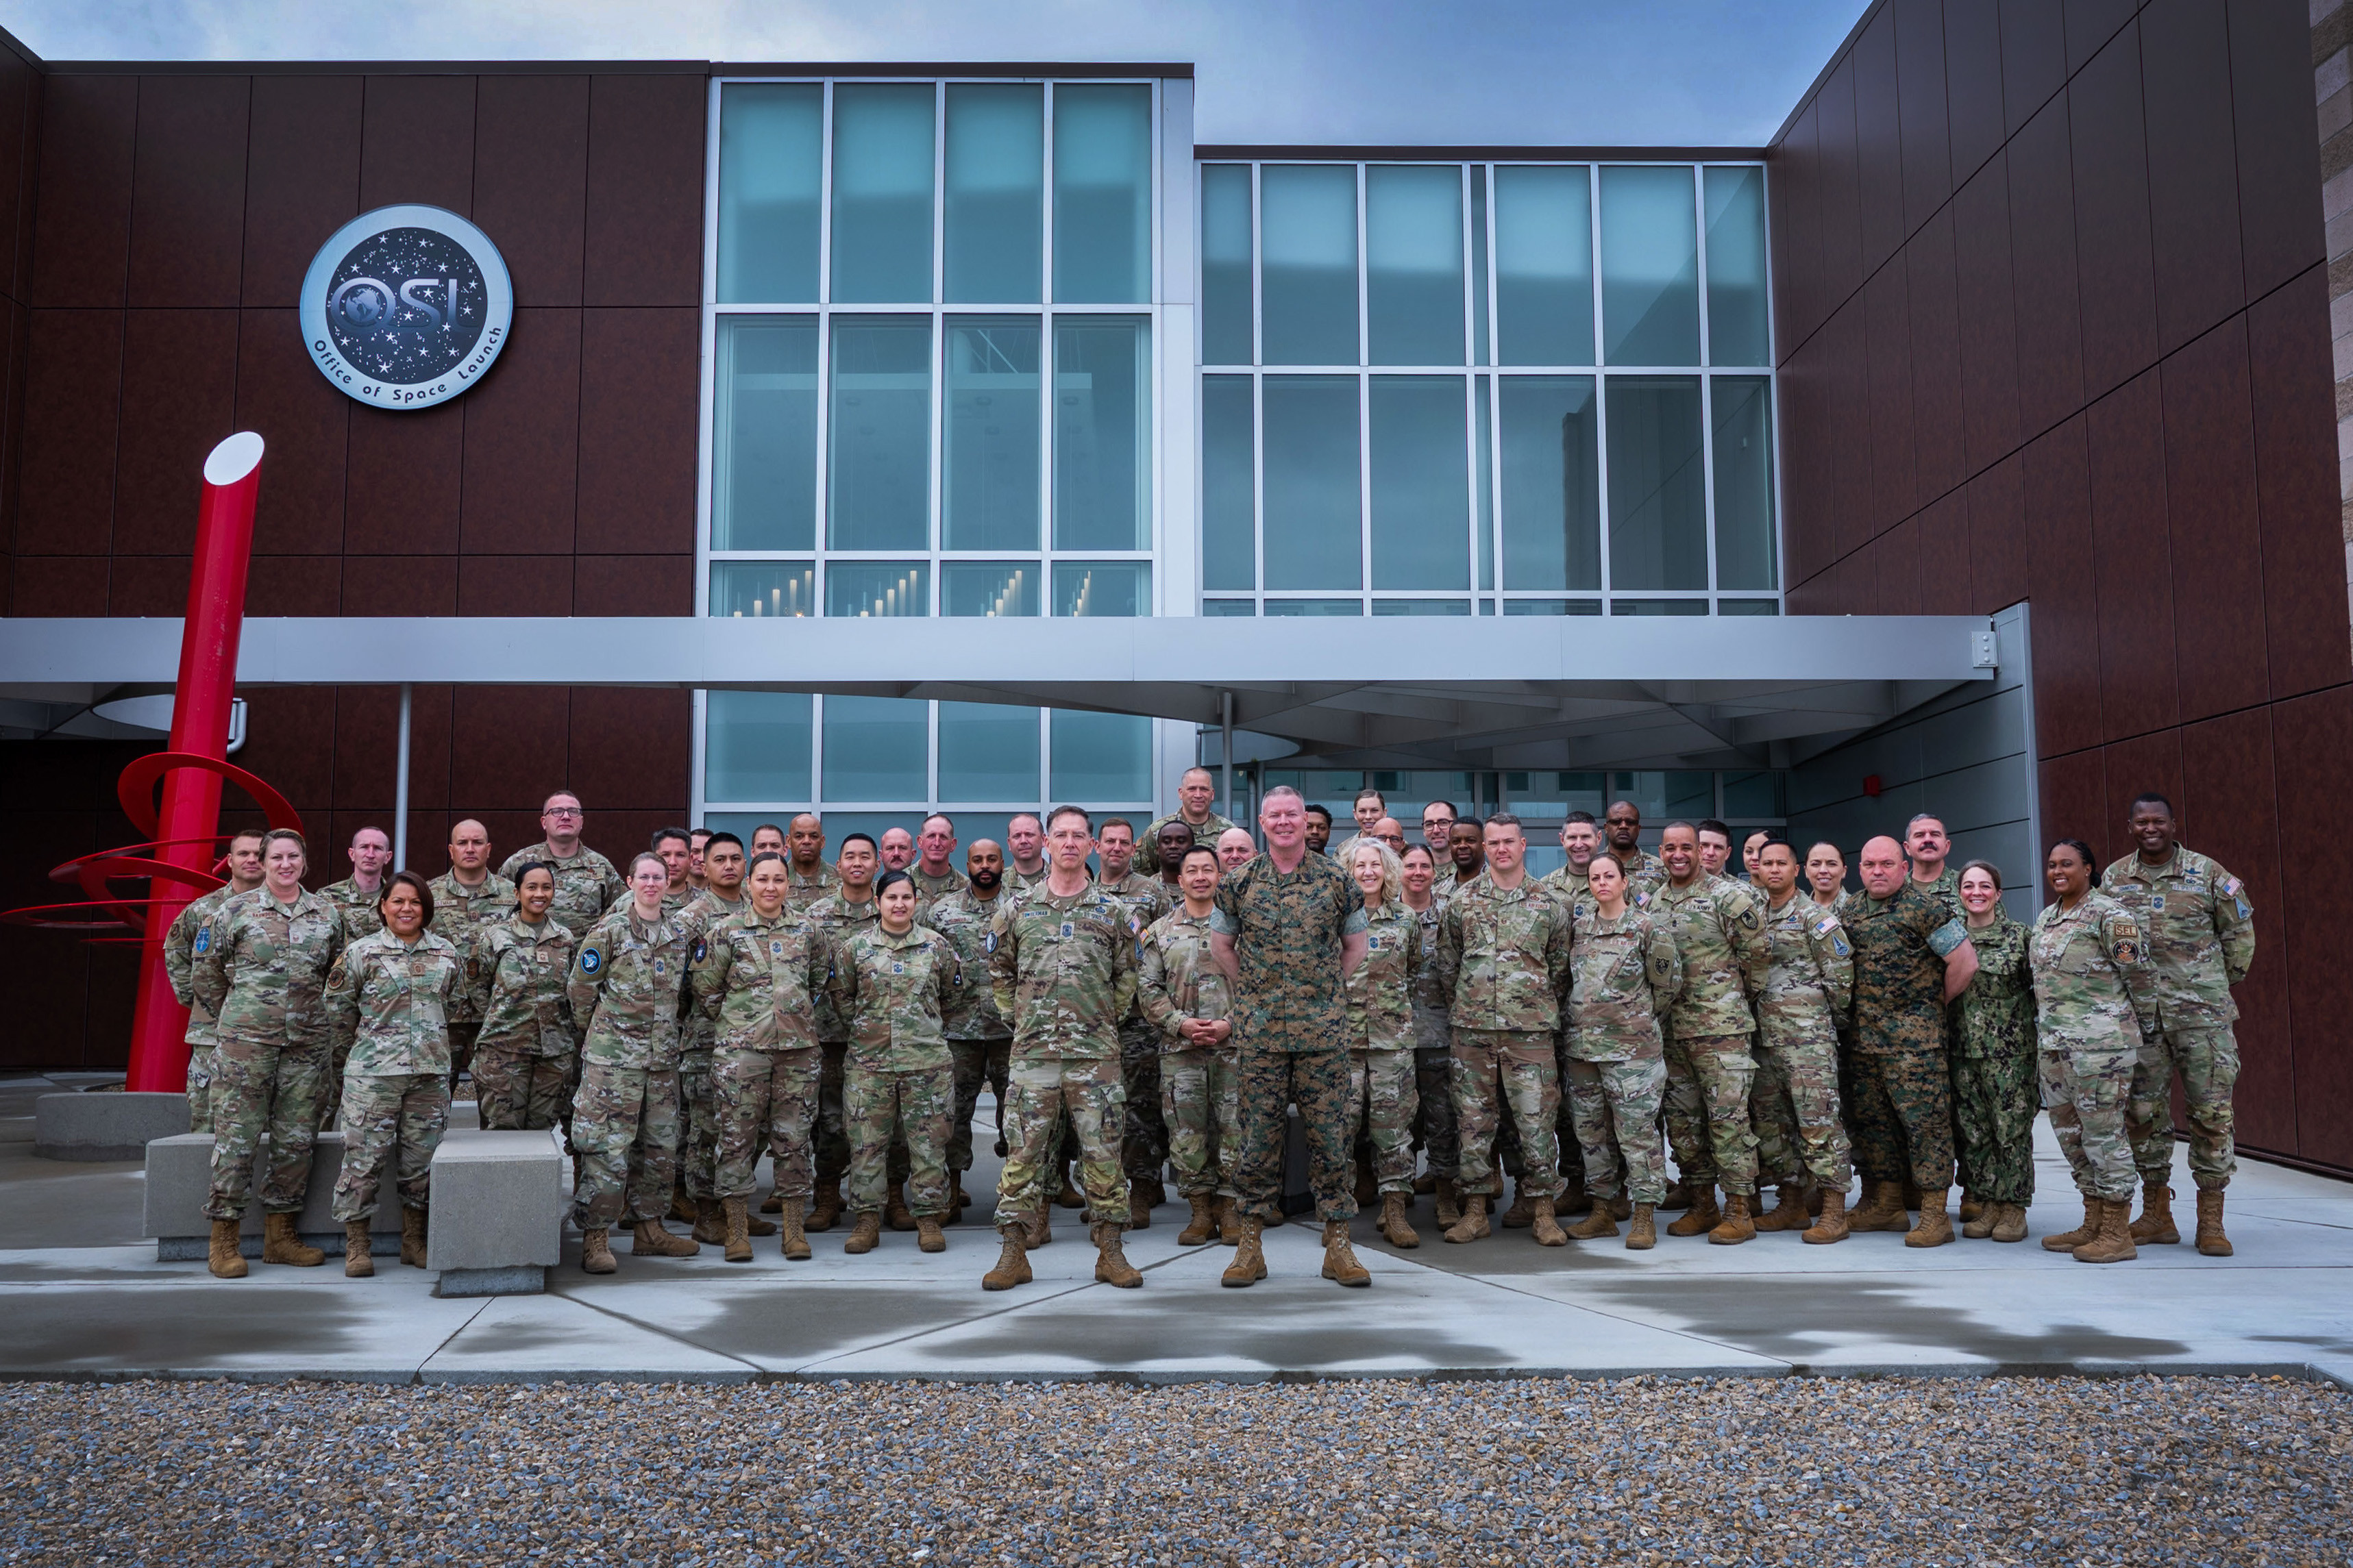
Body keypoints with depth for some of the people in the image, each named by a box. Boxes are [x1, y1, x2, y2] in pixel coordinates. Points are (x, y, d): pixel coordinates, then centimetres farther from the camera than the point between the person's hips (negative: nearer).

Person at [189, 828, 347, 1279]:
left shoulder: (327, 914, 11)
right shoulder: (234, 911, 3)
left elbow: (338, 973, 21)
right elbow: (204, 970, 9)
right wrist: (233, 1017, 10)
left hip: (307, 1043, 3)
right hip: (245, 1042, -3)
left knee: (296, 1139, 6)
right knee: (237, 1136, -4)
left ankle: (281, 1234, 16)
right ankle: (224, 1240, 4)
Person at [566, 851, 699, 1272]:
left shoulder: (680, 933, 10)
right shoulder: (609, 931, -5)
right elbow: (579, 989, 0)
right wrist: (601, 1032, 9)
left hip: (663, 1054, 6)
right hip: (613, 1054, -5)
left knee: (661, 1145, 10)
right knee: (608, 1146, -7)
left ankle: (650, 1229, 22)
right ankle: (595, 1237, -1)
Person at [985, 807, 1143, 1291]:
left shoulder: (1112, 911, 6)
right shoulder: (1018, 910, 7)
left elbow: (1127, 975, 14)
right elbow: (999, 970, 18)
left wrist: (1107, 1019, 8)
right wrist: (1017, 1016, 11)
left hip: (1096, 1051, 0)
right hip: (1033, 1050, 0)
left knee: (1102, 1151, 2)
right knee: (1023, 1150, 1)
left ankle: (1110, 1252, 11)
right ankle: (1015, 1253, 9)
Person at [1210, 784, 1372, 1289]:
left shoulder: (1335, 882, 3)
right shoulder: (1239, 883, 3)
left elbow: (1355, 945, 13)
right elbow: (1220, 945, 13)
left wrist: (1325, 990, 7)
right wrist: (1255, 991, 8)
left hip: (1324, 1029, 0)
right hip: (1261, 1030, 0)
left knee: (1329, 1133, 2)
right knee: (1259, 1134, 4)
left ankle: (1337, 1243, 10)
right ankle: (1250, 1242, 13)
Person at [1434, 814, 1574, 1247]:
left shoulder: (1548, 905, 5)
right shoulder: (1462, 902, 7)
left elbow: (1560, 968, 11)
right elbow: (1446, 966, 12)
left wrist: (1542, 1008, 9)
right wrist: (1463, 1009, 9)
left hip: (1531, 1029, -1)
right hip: (1473, 1030, 1)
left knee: (1538, 1120, -1)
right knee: (1474, 1119, 5)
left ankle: (1542, 1208, 9)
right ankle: (1475, 1208, 13)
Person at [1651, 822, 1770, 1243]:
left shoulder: (1728, 896, -7)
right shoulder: (1653, 903, 12)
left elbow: (1759, 951, -2)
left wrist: (1742, 996, 5)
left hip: (1721, 1026, -6)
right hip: (1670, 1029, 6)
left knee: (1728, 1117, -5)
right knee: (1682, 1120, 10)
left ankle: (1740, 1212, 1)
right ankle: (1702, 1206, 20)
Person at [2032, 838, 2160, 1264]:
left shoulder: (2109, 914, -8)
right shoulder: (2044, 919, 16)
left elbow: (2139, 973, -6)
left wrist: (2146, 1025, 1)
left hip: (2100, 1040, -8)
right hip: (2053, 1039, 8)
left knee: (2103, 1131, -6)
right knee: (2070, 1133, 11)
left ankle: (2118, 1234, 0)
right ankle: (2093, 1225, 21)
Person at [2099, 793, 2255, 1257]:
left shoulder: (2208, 873, 1)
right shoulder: (2113, 879, 8)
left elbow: (2239, 932, 11)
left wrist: (2222, 986, 13)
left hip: (2202, 1012, -2)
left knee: (2212, 1110, -2)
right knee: (2144, 1112, 4)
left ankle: (2211, 1222, 7)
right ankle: (2156, 1215, 15)